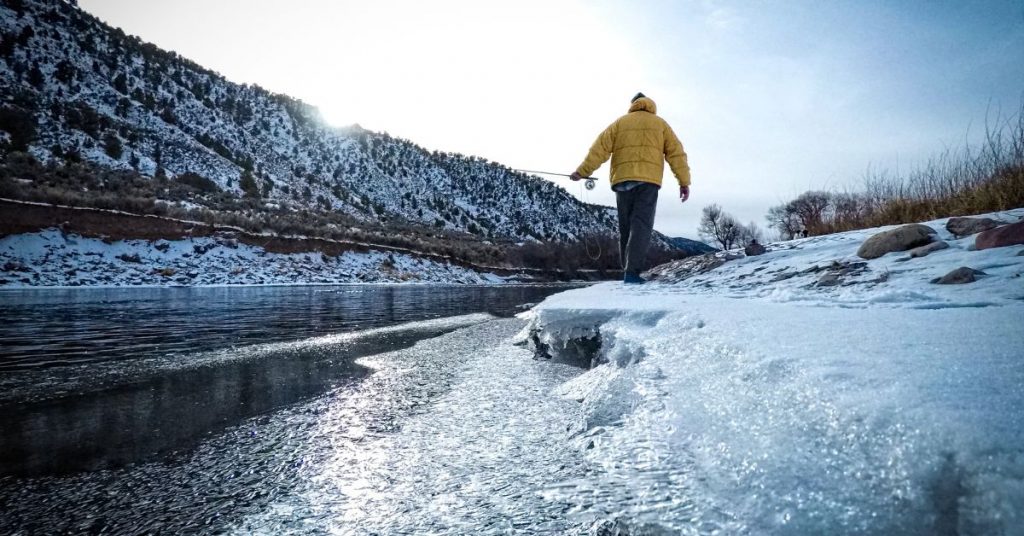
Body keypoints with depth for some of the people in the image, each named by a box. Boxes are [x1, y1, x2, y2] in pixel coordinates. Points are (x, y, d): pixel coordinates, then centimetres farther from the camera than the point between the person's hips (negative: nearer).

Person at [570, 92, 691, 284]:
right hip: (648, 181, -2)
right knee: (641, 225, -9)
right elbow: (675, 153, 9)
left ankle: (628, 270, 10)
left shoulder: (620, 122, 18)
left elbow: (600, 148, 7)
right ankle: (632, 271, -21)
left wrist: (582, 171, 6)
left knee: (626, 227, 10)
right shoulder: (660, 124, 17)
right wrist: (684, 181, 7)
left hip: (622, 180, 2)